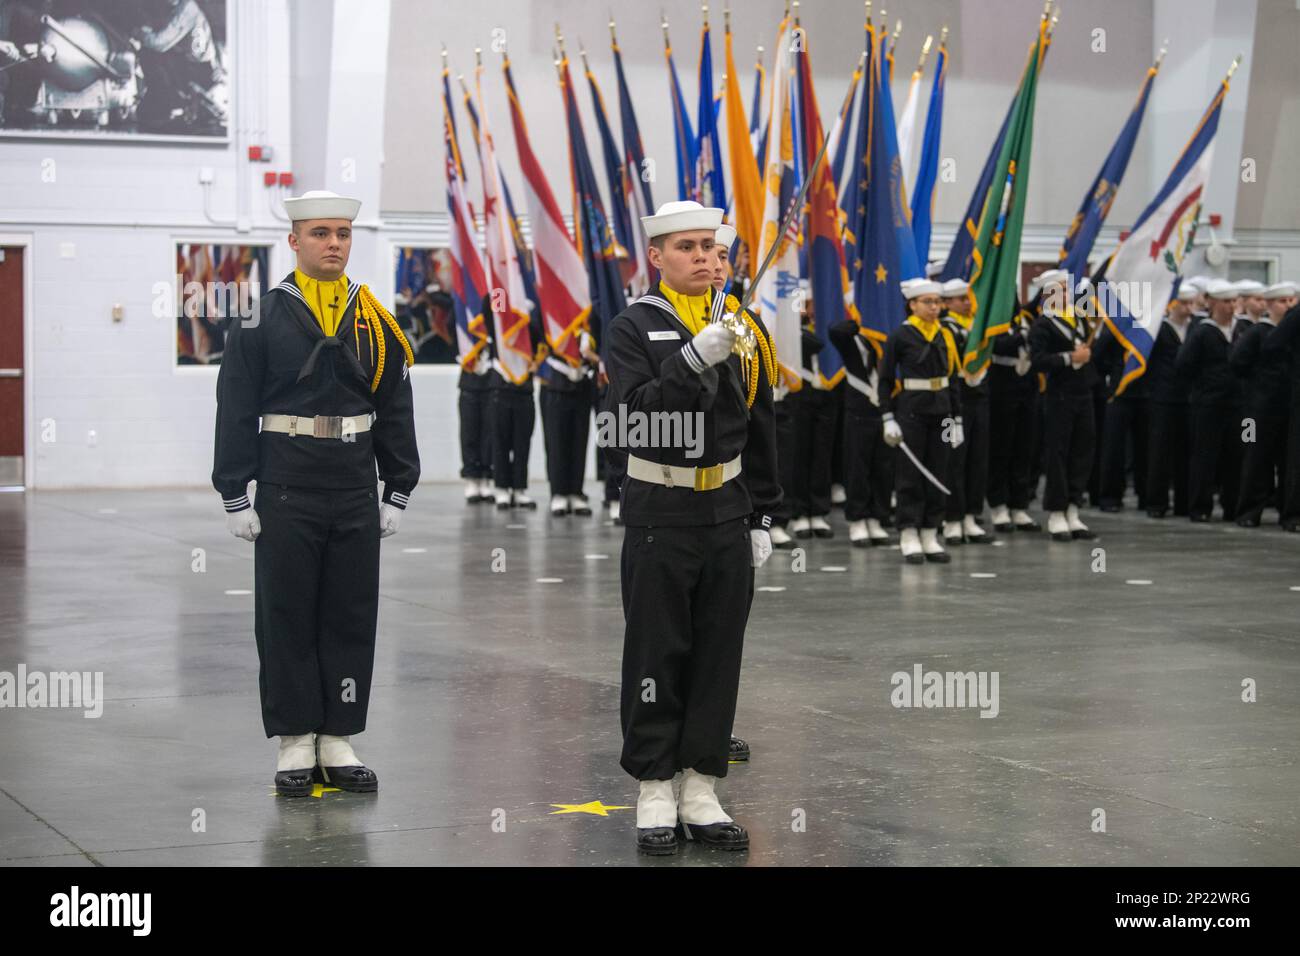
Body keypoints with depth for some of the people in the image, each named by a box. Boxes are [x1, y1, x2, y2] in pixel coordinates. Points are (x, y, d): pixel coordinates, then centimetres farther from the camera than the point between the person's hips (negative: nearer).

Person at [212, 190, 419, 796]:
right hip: (286, 497, -3)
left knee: (351, 617, 6)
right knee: (286, 619, 2)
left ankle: (338, 743, 15)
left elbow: (395, 412, 11)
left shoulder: (375, 324, 6)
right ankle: (294, 745, 11)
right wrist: (235, 498, -7)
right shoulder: (262, 320, -3)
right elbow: (236, 412, -4)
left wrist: (398, 492, 7)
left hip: (356, 496, 3)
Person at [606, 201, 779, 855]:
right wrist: (694, 358, -30)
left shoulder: (743, 328, 7)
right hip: (658, 516, -4)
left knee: (719, 655, 7)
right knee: (656, 655, 2)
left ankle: (700, 790, 15)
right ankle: (654, 794, 10)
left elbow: (760, 432, 11)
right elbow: (638, 413, -20)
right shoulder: (634, 328, -5)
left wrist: (761, 518, 9)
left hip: (727, 514, 4)